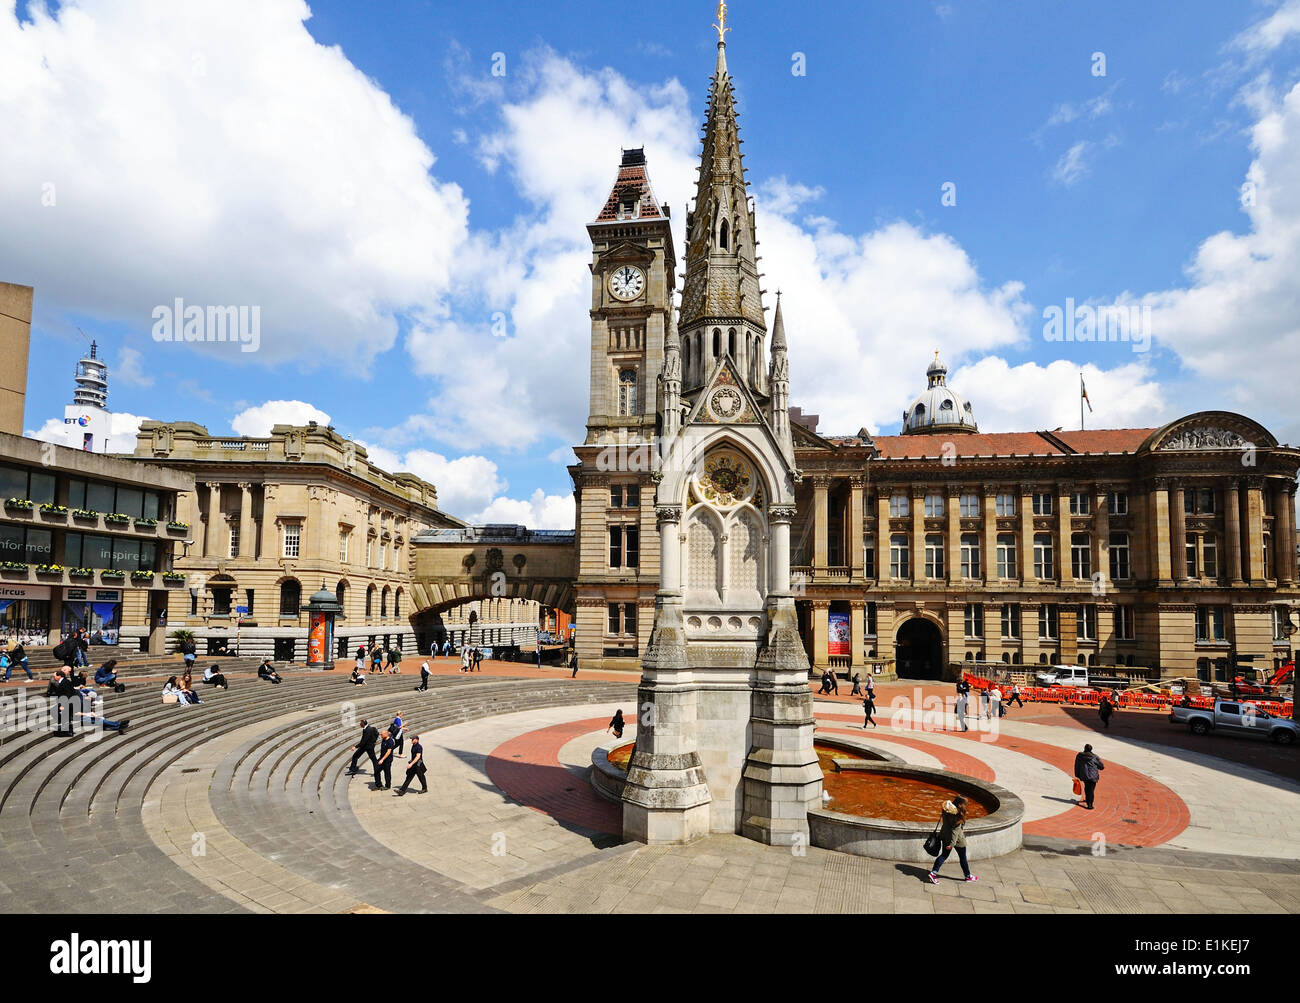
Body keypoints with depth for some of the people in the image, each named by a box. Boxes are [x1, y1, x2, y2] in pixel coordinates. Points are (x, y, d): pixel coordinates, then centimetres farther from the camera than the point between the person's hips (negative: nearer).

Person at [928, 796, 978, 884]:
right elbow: (955, 830, -25)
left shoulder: (947, 811, -6)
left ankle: (933, 872, 6)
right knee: (963, 857, 17)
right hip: (957, 839, -6)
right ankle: (968, 876, 35)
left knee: (944, 855, 16)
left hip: (945, 836, 6)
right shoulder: (958, 816, -28)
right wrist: (952, 843, -20)